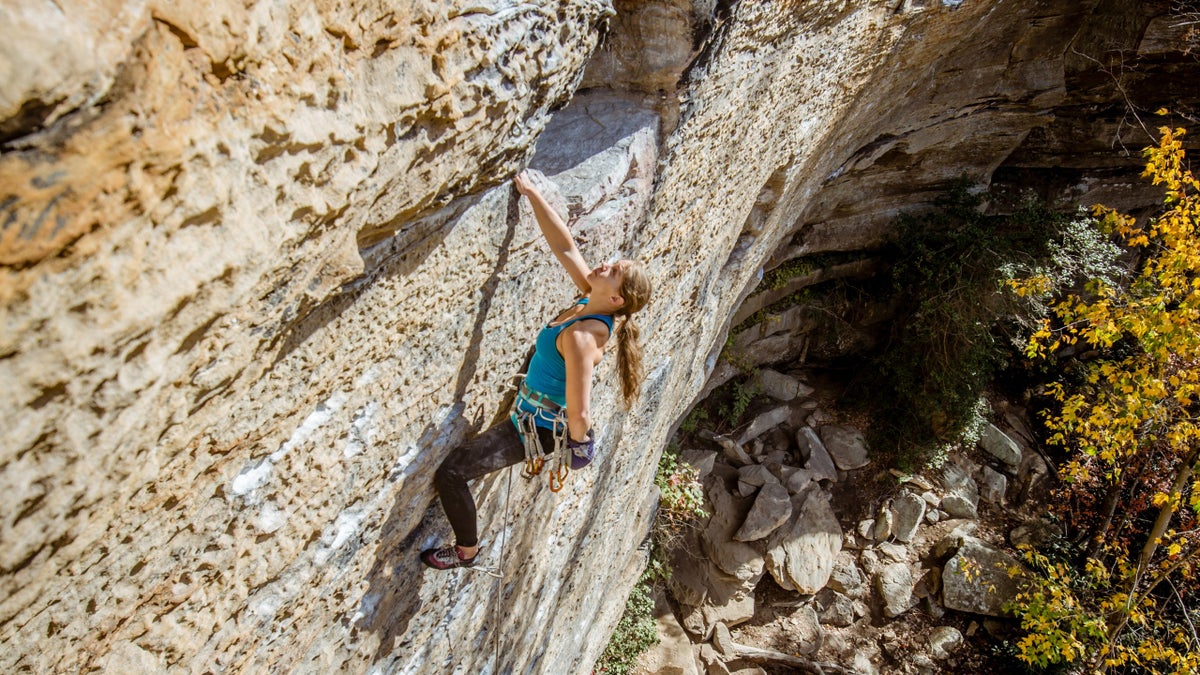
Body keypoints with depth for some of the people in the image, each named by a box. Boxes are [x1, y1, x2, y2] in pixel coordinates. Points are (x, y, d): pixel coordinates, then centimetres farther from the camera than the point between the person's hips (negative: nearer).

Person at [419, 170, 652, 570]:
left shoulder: (581, 337, -34)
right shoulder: (592, 303, -11)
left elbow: (579, 413, -34)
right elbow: (565, 247, -9)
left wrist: (579, 443, -14)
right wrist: (532, 194, -15)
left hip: (538, 427, -9)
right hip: (546, 419, 9)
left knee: (450, 475, -10)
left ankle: (466, 551, 11)